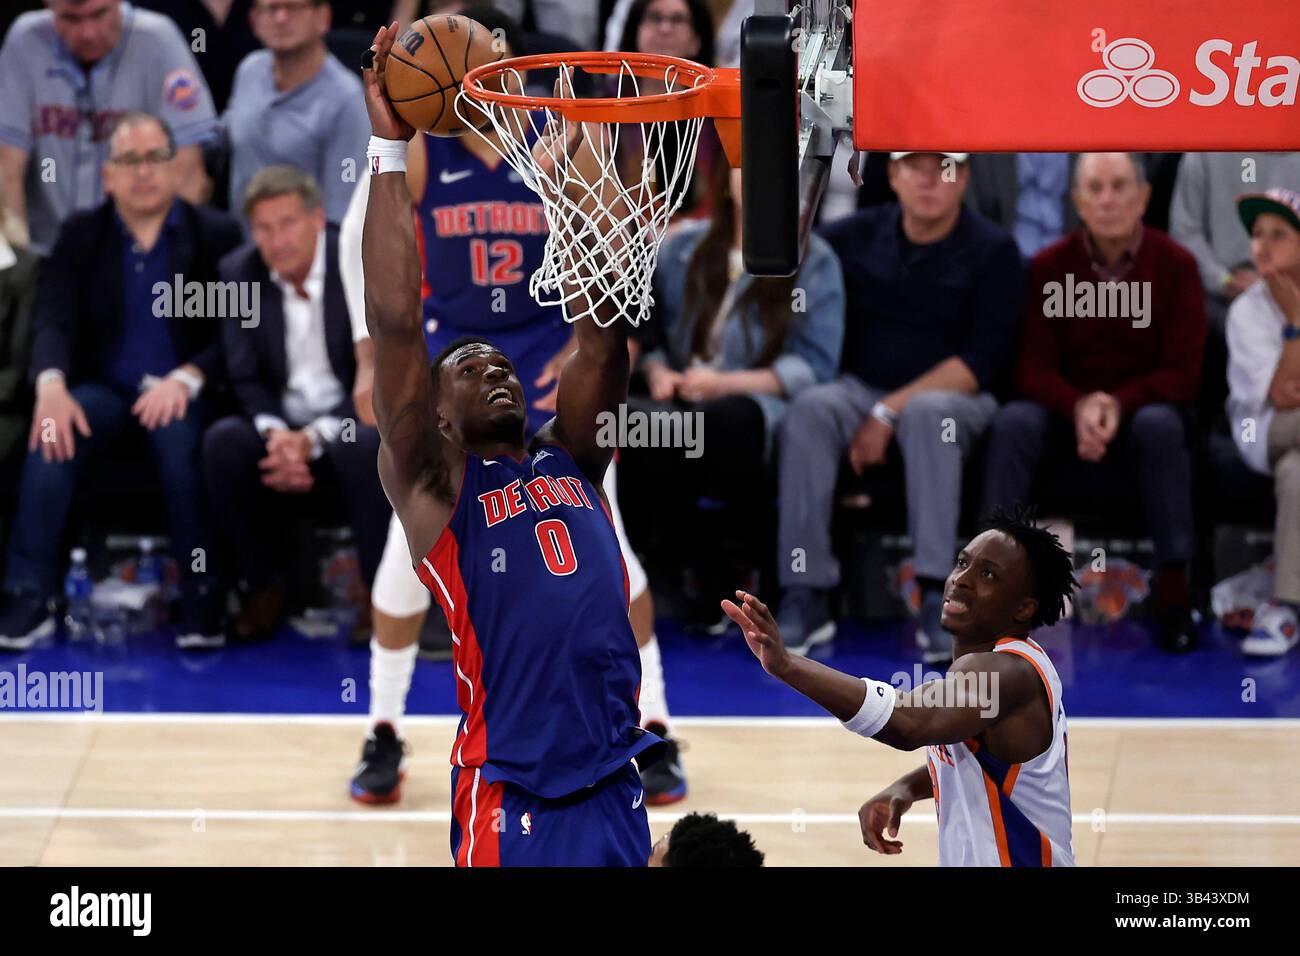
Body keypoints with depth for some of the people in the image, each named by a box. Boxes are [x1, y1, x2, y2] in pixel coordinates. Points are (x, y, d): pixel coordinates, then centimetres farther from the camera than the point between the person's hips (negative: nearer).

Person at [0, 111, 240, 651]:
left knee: (177, 432, -37)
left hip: (179, 392, -2)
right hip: (106, 387, 2)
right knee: (52, 435, -31)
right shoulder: (81, 236, 10)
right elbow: (53, 318, -1)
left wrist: (186, 379, -23)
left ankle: (203, 596, -29)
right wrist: (51, 383, -23)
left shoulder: (215, 236, 4)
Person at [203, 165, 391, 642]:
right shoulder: (239, 272, 1)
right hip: (281, 423, 3)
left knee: (362, 446, -38)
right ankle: (265, 585, -8)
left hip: (353, 419, -3)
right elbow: (246, 379, 0)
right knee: (223, 442, -28)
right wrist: (276, 435, -22)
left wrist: (312, 439, -27)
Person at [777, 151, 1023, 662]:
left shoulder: (992, 251, -2)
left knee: (928, 413, -38)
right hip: (860, 390, 3)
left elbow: (983, 362, -11)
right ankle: (806, 596, -34)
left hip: (955, 397, -3)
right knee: (809, 409, -30)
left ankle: (936, 598, -43)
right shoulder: (856, 236, 7)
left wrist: (891, 411, -17)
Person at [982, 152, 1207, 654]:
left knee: (1160, 425, -36)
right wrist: (1080, 407, -27)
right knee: (1012, 422, -29)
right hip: (1065, 412, 1)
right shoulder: (1049, 266, -2)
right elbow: (1035, 369, -5)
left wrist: (1119, 405, -27)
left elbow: (1182, 374, -9)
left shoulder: (1175, 264, -6)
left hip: (1145, 410, -1)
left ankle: (1174, 589, -30)